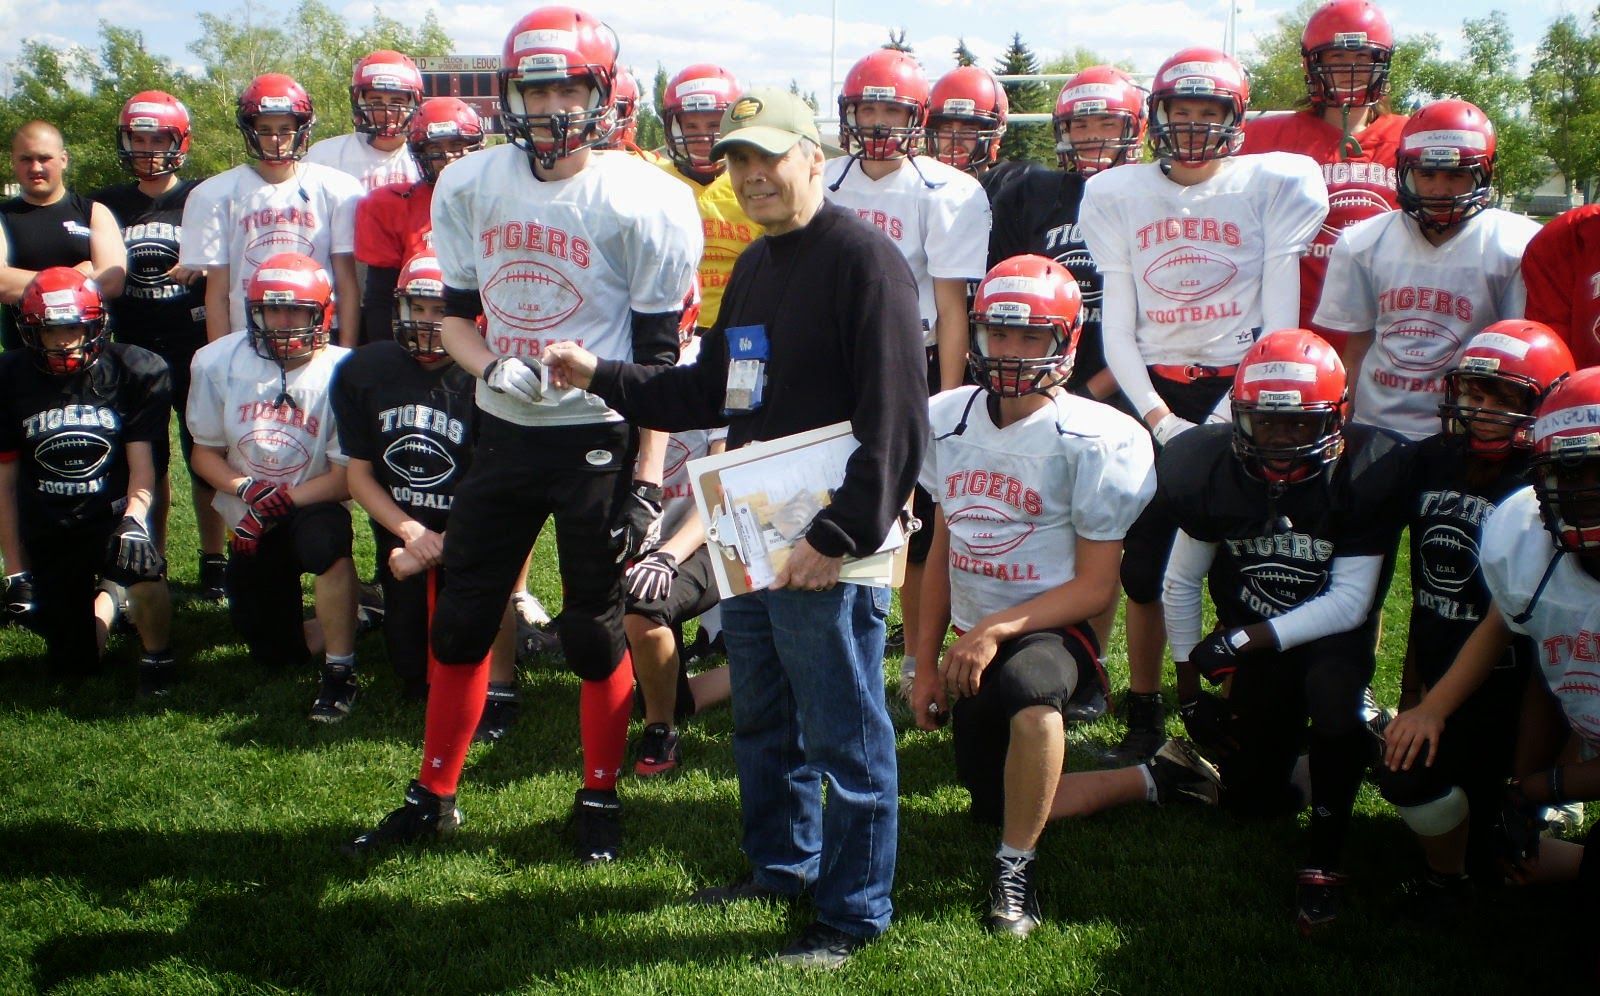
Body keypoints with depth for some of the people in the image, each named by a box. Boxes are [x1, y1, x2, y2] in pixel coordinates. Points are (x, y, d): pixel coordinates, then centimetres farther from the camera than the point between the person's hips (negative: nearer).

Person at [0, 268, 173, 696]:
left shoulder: (134, 371, -7)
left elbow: (141, 466, -6)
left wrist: (133, 519, -27)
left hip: (111, 512, -2)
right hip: (46, 530, 2)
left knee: (141, 561, -39)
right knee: (72, 667, 2)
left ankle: (157, 656, -8)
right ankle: (107, 594, 37)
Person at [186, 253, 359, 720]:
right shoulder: (218, 362, -7)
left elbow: (349, 477, -15)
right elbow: (204, 452, 2)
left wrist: (279, 501, -24)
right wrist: (245, 488, -18)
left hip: (311, 508, -4)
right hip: (250, 523, 4)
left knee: (326, 539, -40)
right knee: (274, 654, 3)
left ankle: (339, 672, -20)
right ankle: (344, 615, 37)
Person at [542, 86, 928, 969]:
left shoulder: (862, 258, -14)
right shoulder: (753, 267, 15)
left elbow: (894, 422, -20)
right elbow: (712, 393, 21)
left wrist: (841, 535, -21)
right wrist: (601, 378, 11)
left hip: (826, 550, -9)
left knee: (845, 737, 2)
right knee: (763, 723, 21)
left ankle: (853, 917, 14)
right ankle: (782, 867, 39)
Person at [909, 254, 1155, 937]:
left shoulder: (1094, 440, -16)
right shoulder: (948, 419, 2)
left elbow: (1096, 587, -15)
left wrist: (998, 630, -25)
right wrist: (926, 663, 12)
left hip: (1049, 629, -7)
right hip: (972, 642, 7)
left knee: (1028, 685, -42)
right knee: (992, 808, 10)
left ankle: (1016, 868, -20)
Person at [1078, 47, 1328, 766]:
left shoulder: (1273, 185, -2)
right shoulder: (1117, 195, 5)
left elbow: (1280, 320, -3)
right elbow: (1117, 327, 4)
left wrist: (1235, 411, -10)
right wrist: (1158, 417, -6)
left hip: (1241, 388, -2)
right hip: (1154, 393, 2)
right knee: (1144, 569, 2)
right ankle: (1144, 721, 16)